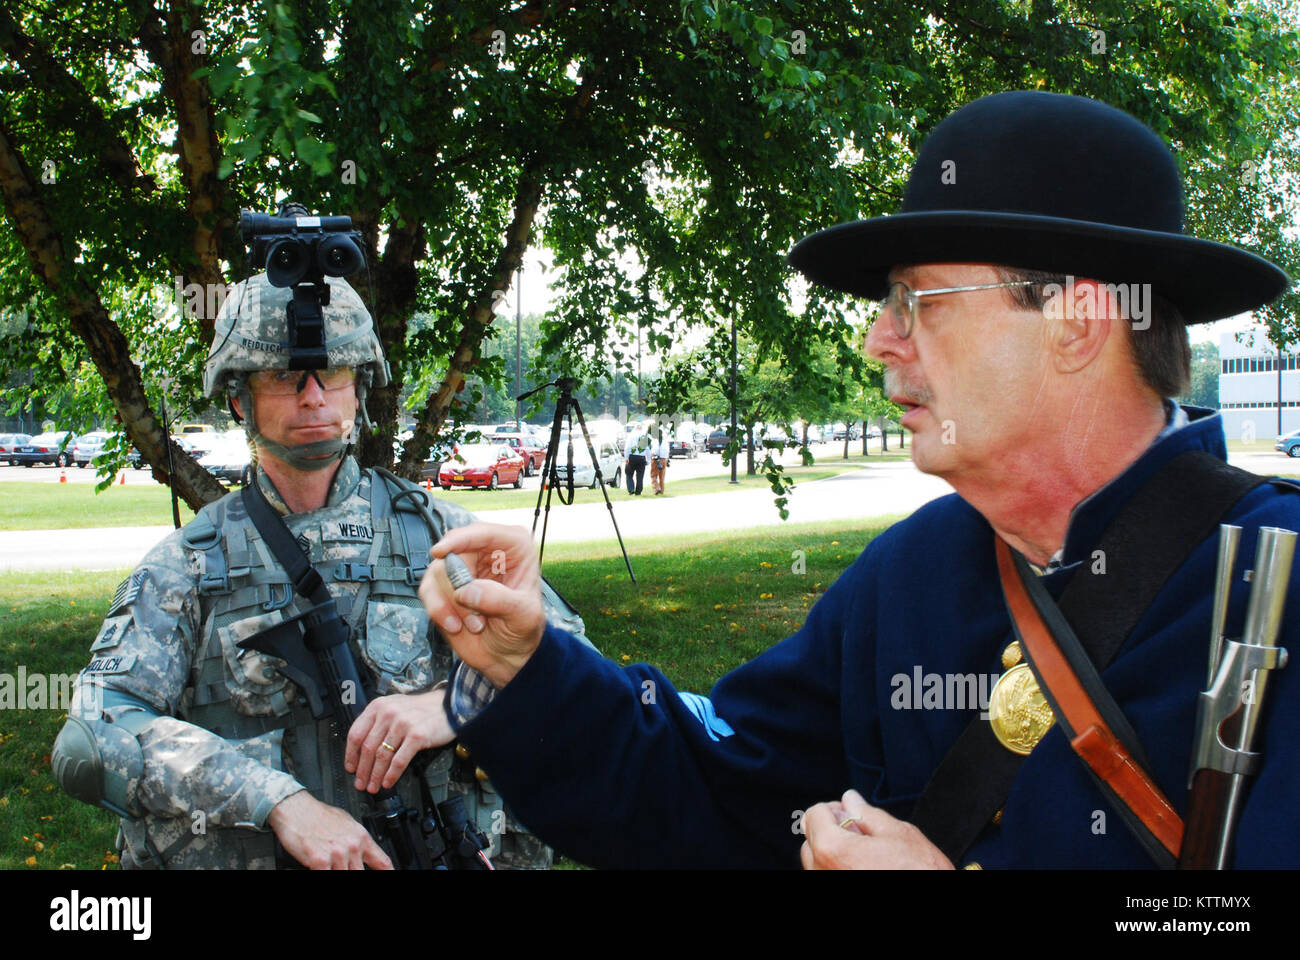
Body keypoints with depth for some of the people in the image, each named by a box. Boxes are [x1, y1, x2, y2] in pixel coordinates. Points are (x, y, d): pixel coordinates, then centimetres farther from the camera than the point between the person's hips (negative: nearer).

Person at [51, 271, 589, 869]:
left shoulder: (437, 532, 8)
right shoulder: (186, 564, 6)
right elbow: (90, 740, -5)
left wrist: (451, 704, -16)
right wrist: (279, 799, -18)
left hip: (438, 850, 0)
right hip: (241, 853, 1)